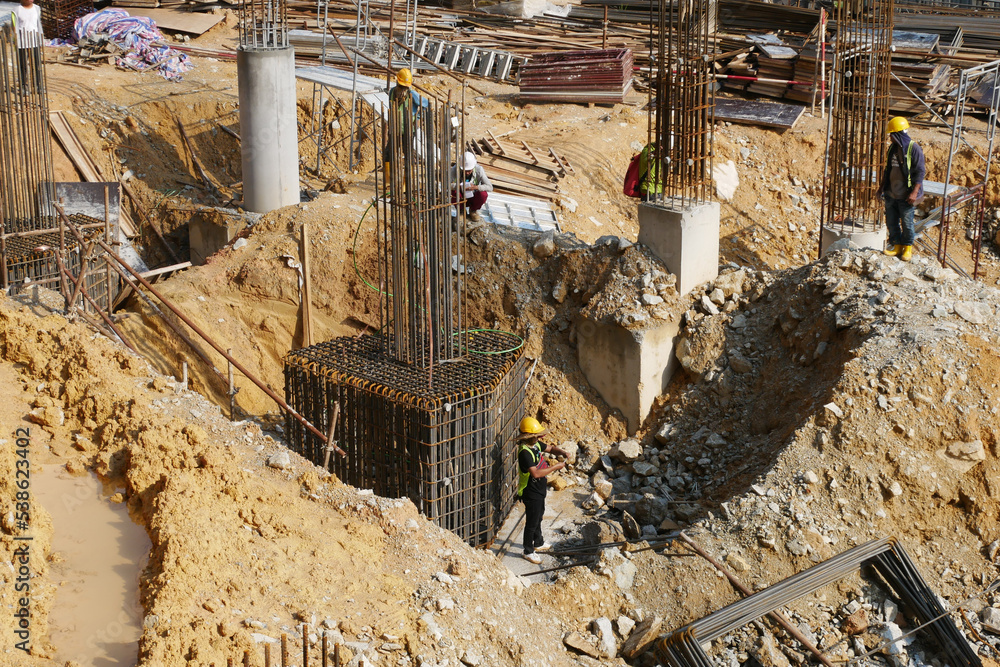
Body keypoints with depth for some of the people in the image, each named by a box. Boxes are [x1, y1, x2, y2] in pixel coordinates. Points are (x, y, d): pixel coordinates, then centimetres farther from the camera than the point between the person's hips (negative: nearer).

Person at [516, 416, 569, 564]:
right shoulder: (525, 452, -30)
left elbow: (550, 448, 16)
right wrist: (555, 467, -32)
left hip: (539, 490, 10)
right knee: (531, 523, 4)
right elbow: (535, 473, -37)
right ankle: (528, 552, 19)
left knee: (538, 517, 27)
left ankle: (539, 543, 46)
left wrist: (562, 453, -6)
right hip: (531, 493, -10)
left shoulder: (536, 444, -1)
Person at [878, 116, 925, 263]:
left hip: (905, 195, -7)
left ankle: (908, 248, 16)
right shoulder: (892, 148, 10)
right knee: (891, 221, 9)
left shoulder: (913, 148, -11)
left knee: (907, 223, 2)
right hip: (891, 193, 7)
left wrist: (914, 192, -19)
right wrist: (882, 186, 20)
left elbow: (920, 172, -13)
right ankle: (896, 245, 21)